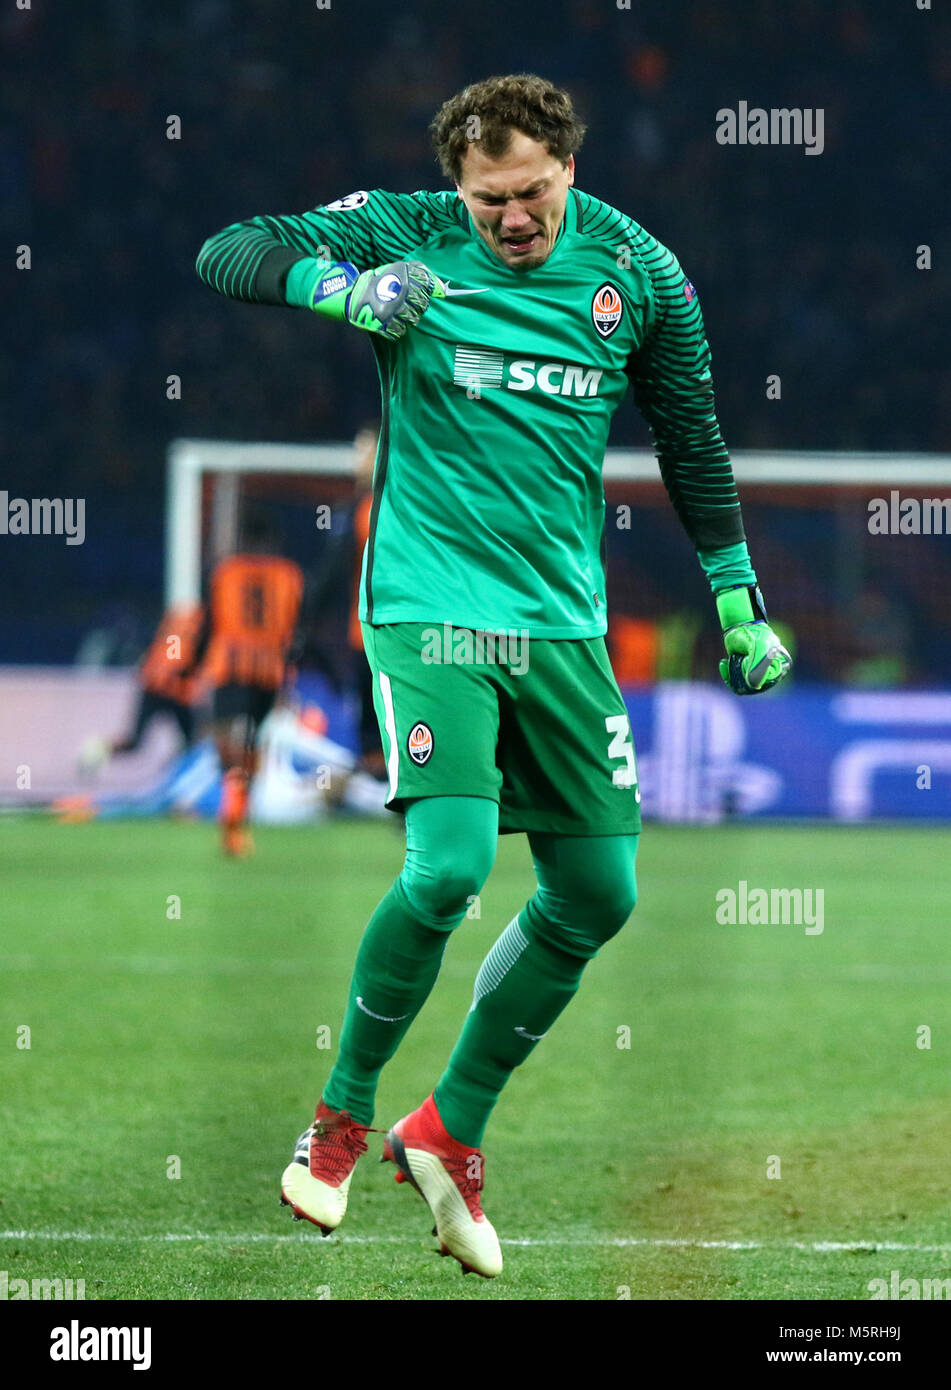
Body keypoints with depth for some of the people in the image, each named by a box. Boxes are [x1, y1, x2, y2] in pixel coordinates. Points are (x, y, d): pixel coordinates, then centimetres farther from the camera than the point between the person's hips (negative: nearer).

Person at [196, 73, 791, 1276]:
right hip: (430, 607, -4)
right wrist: (347, 287, -28)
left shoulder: (636, 271, 2)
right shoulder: (404, 236, -6)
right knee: (448, 866, -20)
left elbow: (692, 442, 13)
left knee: (599, 893, 4)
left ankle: (449, 1130, 21)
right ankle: (342, 1113, 3)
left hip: (564, 621, 5)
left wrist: (740, 603, 14)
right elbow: (228, 254, -9)